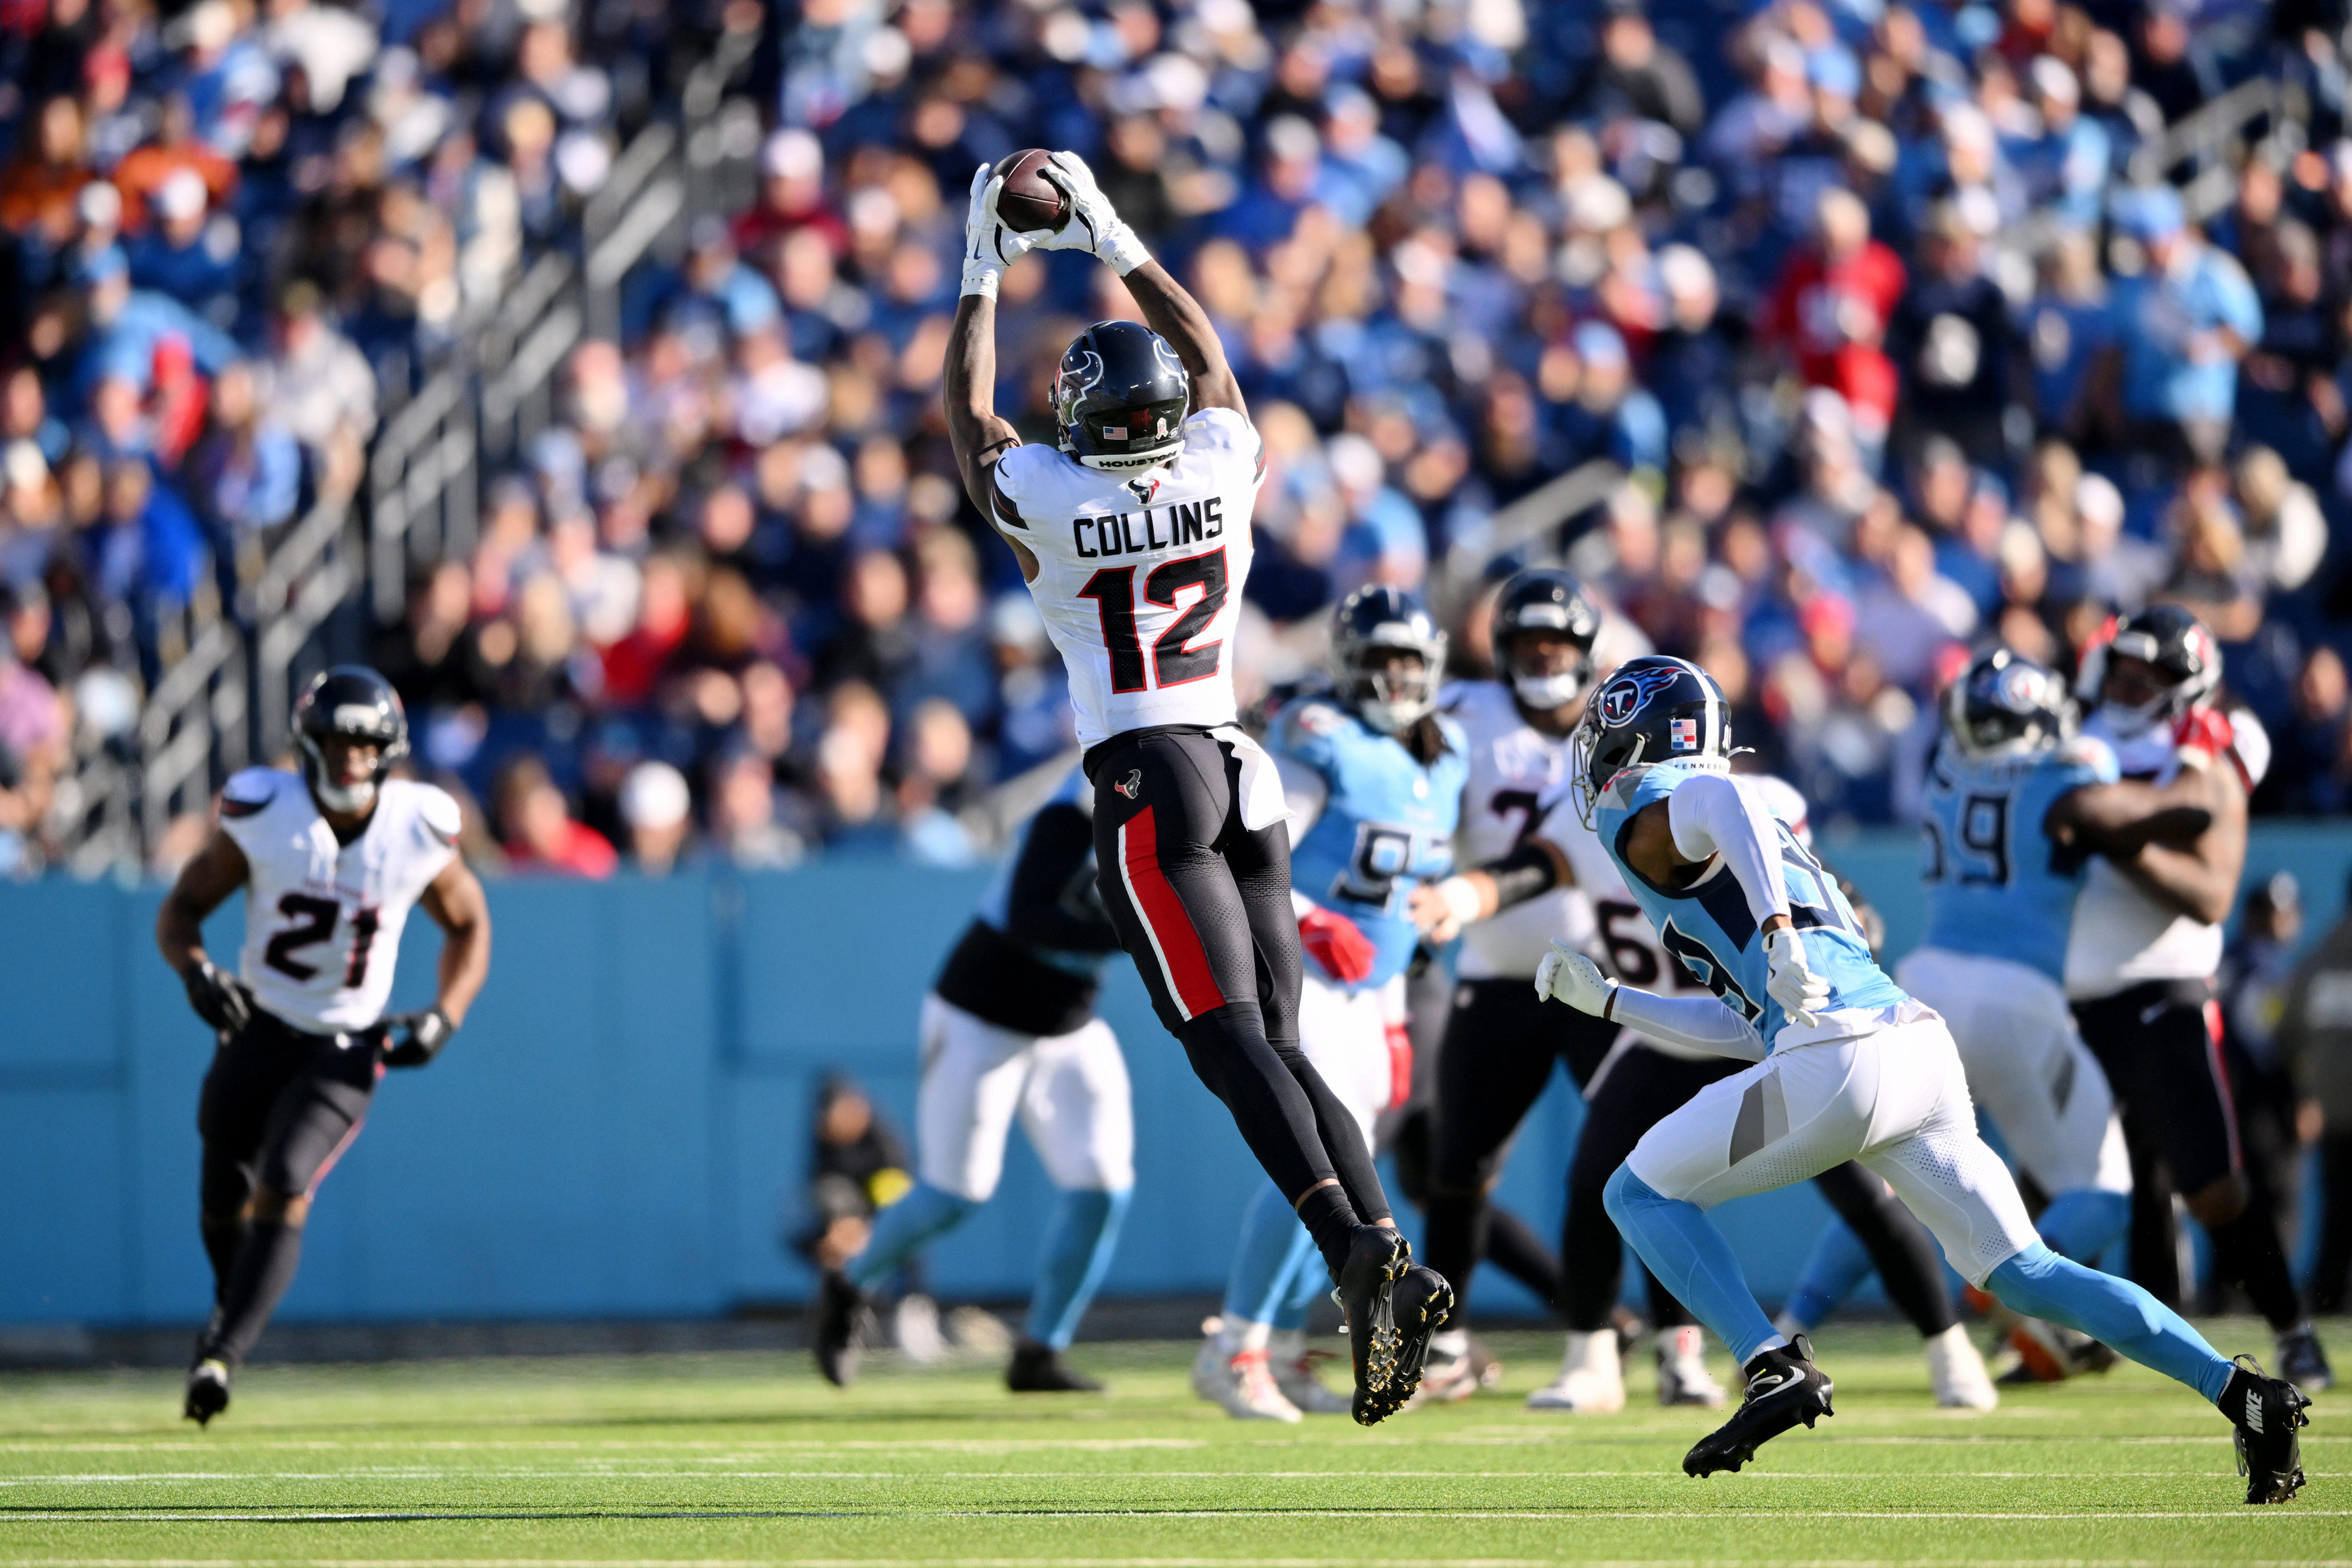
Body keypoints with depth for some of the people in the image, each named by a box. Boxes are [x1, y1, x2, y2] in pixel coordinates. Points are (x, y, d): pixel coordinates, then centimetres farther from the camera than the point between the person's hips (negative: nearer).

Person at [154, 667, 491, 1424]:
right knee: (224, 1201, 13)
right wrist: (197, 971, -28)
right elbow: (181, 910, -6)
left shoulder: (418, 831, -11)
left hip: (346, 1048, -1)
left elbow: (468, 927, 6)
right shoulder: (264, 816, -14)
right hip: (258, 1028, 1)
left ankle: (222, 1356, -22)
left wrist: (444, 1016, -10)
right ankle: (232, 1303, 46)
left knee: (285, 1193, -20)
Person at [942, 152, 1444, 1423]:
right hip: (1244, 778, 5)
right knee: (1278, 1045, 6)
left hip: (1148, 782, -5)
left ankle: (1353, 1245, -32)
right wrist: (1113, 242, 32)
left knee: (1232, 1042, -14)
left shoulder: (1048, 504, -6)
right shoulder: (1222, 472, 3)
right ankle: (1387, 1258, -10)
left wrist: (983, 274, 24)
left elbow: (970, 414, 15)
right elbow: (1207, 356, 24)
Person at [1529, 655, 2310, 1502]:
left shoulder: (1640, 813, 7)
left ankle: (1775, 1367, -9)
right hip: (1923, 1046, 8)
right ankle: (2241, 1391, -5)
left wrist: (1777, 929, -29)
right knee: (2023, 1272, 7)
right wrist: (1608, 1000, 40)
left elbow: (1723, 799, -18)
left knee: (1640, 1194, 7)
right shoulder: (1745, 842, 33)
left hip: (1838, 1064, -8)